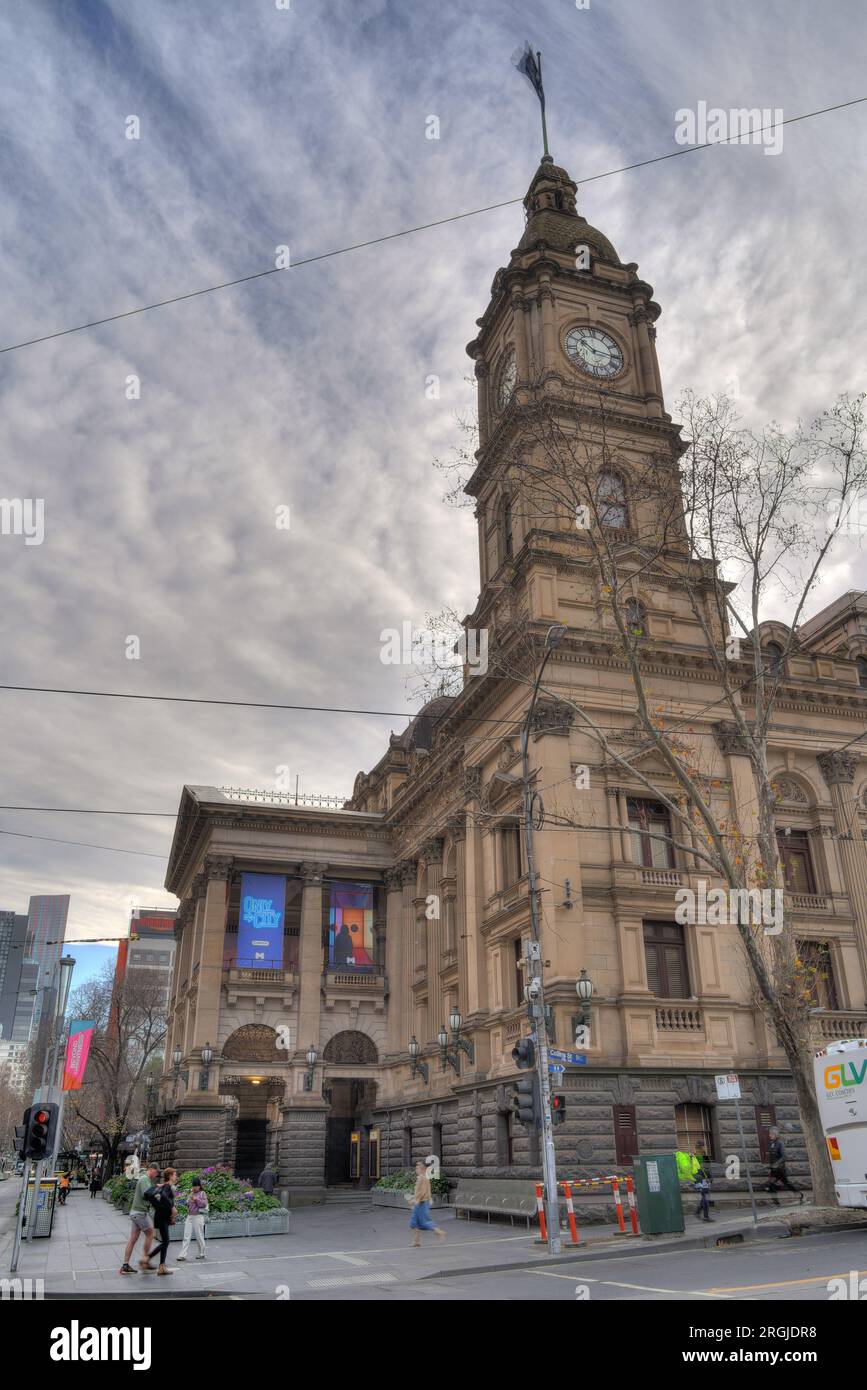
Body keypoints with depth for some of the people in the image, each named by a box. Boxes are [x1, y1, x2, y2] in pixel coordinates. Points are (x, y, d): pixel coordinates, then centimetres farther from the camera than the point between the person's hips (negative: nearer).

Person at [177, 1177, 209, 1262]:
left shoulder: (202, 1193, -1)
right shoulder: (191, 1193, 15)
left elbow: (204, 1204, -9)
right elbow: (187, 1203, 20)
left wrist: (196, 1199, -17)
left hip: (198, 1217, -5)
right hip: (189, 1216, 5)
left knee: (199, 1236, 3)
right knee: (186, 1236, -2)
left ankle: (201, 1254, 17)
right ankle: (182, 1255, -3)